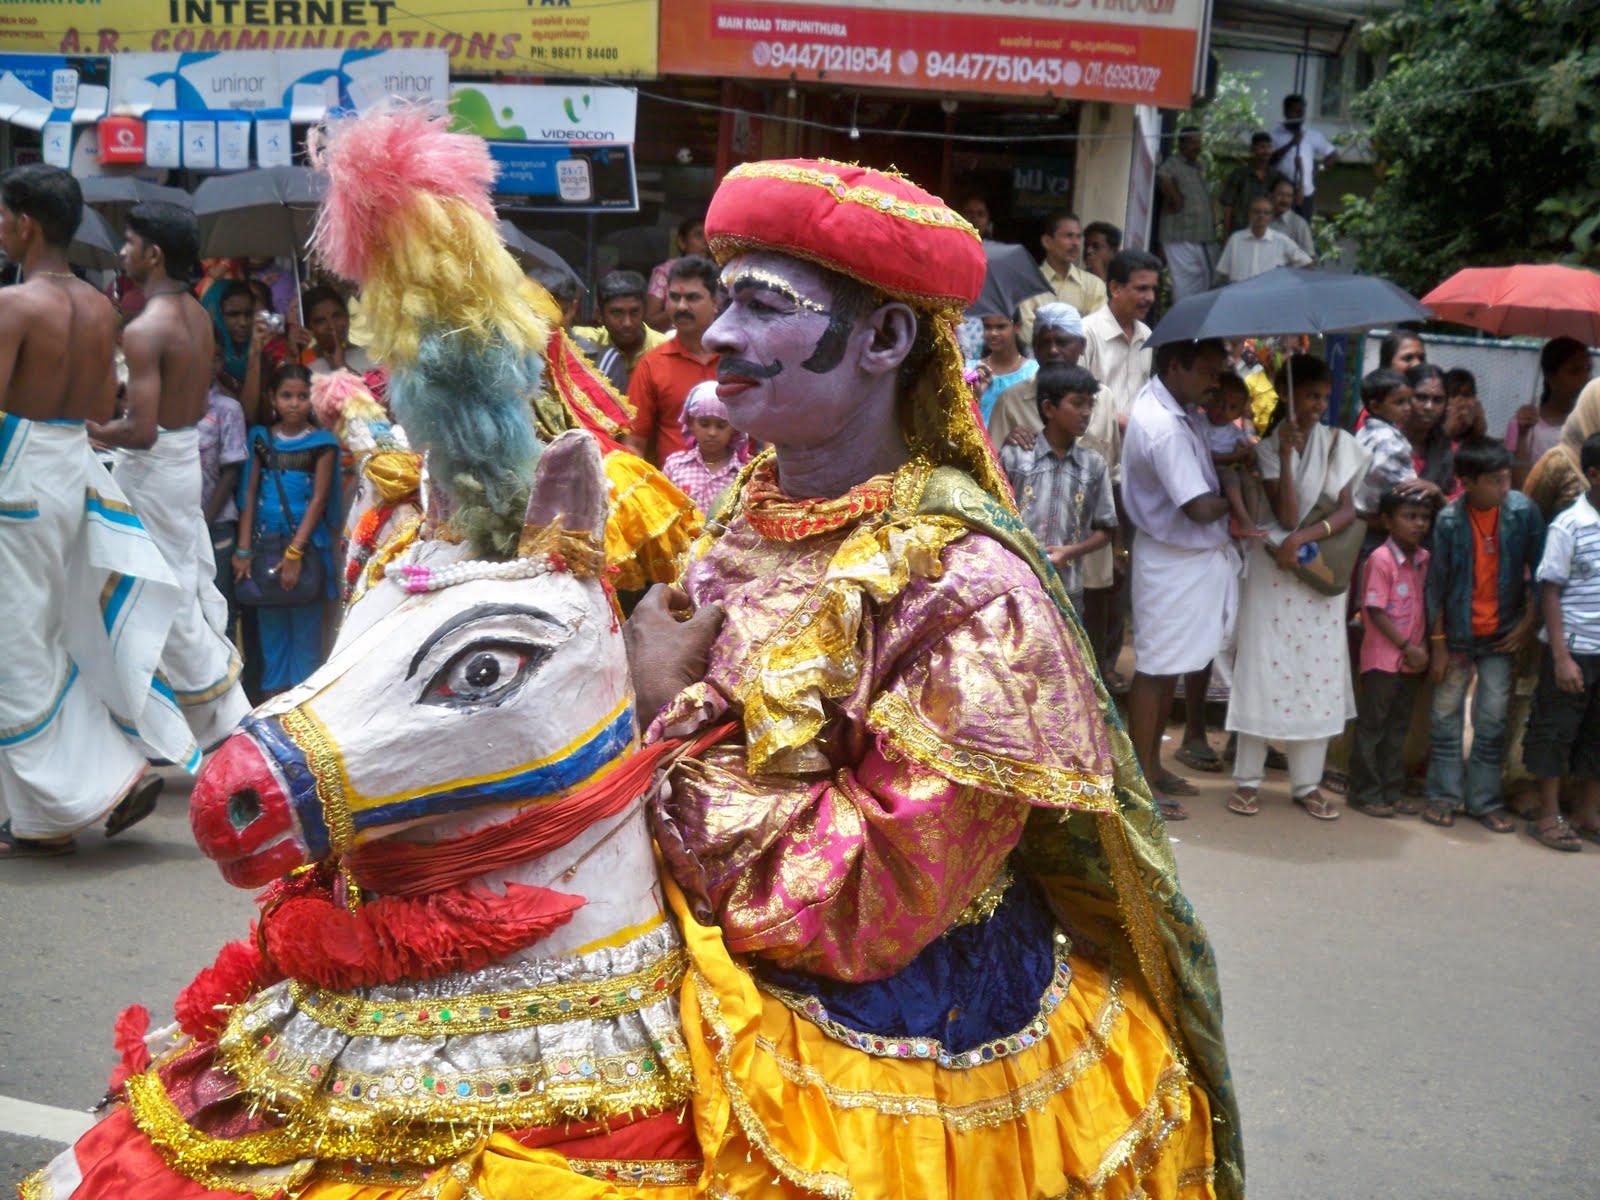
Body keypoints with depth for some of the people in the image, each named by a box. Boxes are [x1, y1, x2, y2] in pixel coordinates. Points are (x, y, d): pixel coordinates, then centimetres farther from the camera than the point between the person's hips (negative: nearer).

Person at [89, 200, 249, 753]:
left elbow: (140, 431, -27)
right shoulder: (198, 315, 5)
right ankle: (224, 712, 22)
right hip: (188, 455, 9)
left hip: (152, 467, -9)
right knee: (193, 581, 15)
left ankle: (220, 721, 8)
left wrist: (94, 430, -9)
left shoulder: (144, 330, -23)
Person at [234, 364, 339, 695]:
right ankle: (274, 694, 16)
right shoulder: (261, 438, 8)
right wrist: (244, 550, -2)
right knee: (269, 622, 8)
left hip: (307, 543, -3)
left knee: (305, 624, 0)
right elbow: (249, 494, 5)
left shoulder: (322, 443, -2)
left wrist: (294, 553, -14)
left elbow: (319, 499, -7)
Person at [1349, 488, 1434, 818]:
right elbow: (1376, 612, -16)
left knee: (1398, 728, 14)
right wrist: (1406, 647, -15)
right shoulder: (1381, 559, -15)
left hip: (1412, 660, 7)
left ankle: (1392, 791, 23)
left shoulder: (1424, 559, 6)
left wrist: (1422, 646, 0)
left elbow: (1423, 606, 12)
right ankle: (1365, 794, 10)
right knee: (1371, 727, 3)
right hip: (1383, 658, -7)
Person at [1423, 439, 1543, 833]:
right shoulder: (1450, 520, -13)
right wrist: (1438, 645, -5)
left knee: (1492, 720, 4)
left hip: (1501, 634, 1)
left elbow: (1537, 568, 0)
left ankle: (1485, 800, 14)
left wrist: (1528, 622, -3)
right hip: (1458, 634, -1)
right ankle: (1444, 795, 17)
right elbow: (1437, 583, -7)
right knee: (1446, 716, 6)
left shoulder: (1523, 511, -10)